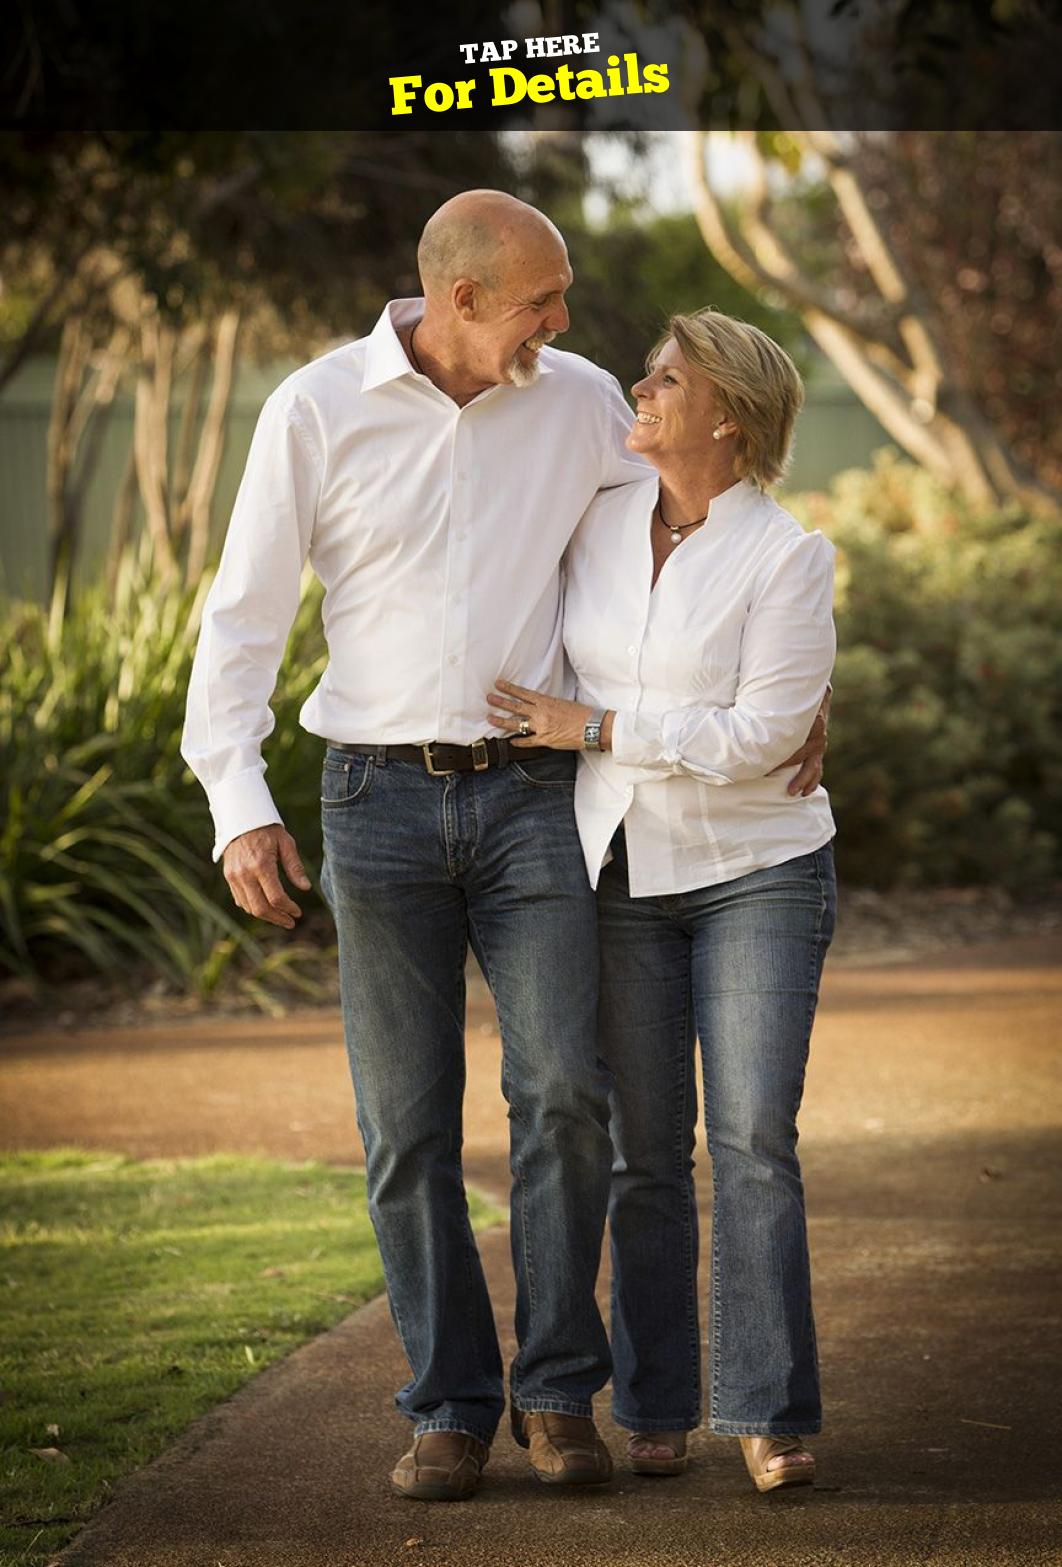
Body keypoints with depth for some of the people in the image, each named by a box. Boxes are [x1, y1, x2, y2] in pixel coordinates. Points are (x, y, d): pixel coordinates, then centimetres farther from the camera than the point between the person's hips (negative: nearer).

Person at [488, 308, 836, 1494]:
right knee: (645, 1149, 3)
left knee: (753, 1141, -10)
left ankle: (767, 1415, -5)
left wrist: (592, 730, -16)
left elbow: (755, 737, -18)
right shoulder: (602, 519, 0)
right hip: (621, 871, 4)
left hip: (755, 871, -4)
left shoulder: (788, 561, -14)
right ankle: (655, 1407, 12)